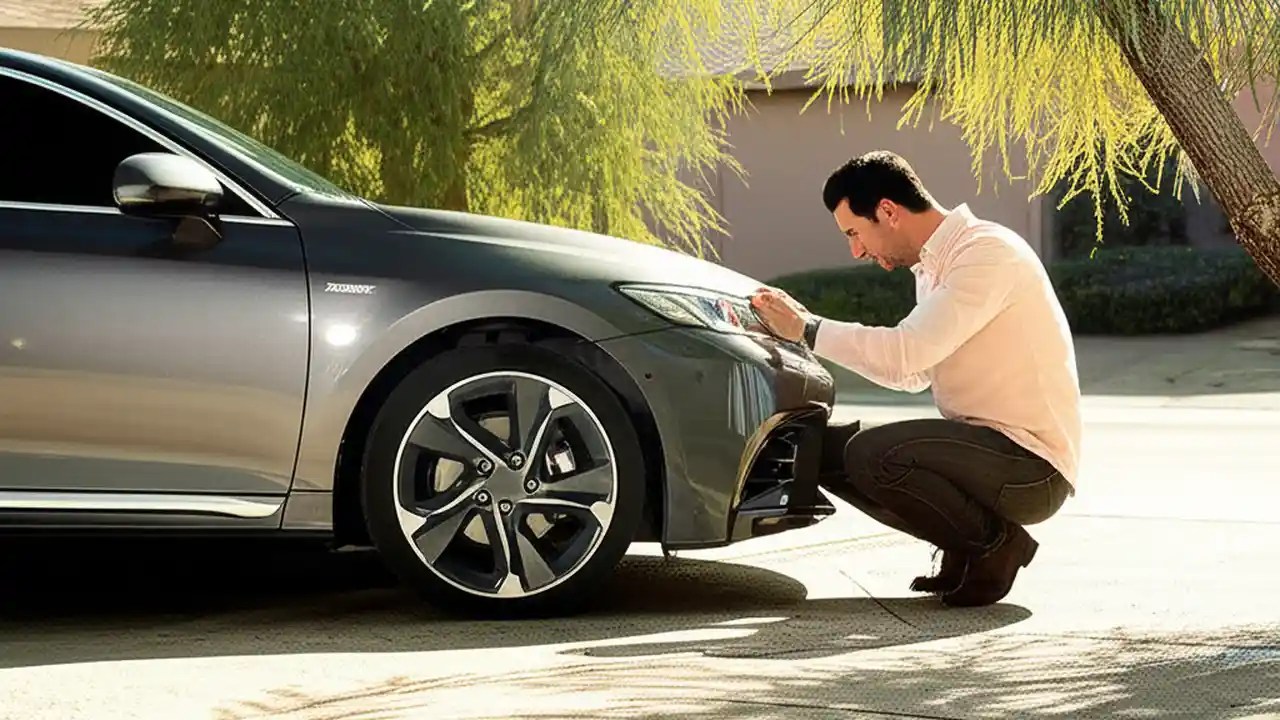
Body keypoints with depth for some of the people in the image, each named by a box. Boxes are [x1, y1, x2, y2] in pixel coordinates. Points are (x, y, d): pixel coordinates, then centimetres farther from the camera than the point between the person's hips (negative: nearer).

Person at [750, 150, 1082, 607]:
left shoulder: (988, 253, -17)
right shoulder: (933, 266, 13)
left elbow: (905, 355, -26)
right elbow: (914, 374, 20)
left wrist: (807, 329, -15)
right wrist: (805, 324, 12)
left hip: (1032, 470, -10)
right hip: (984, 449, 10)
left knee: (873, 454, -27)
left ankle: (996, 544, -7)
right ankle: (967, 549, 6)